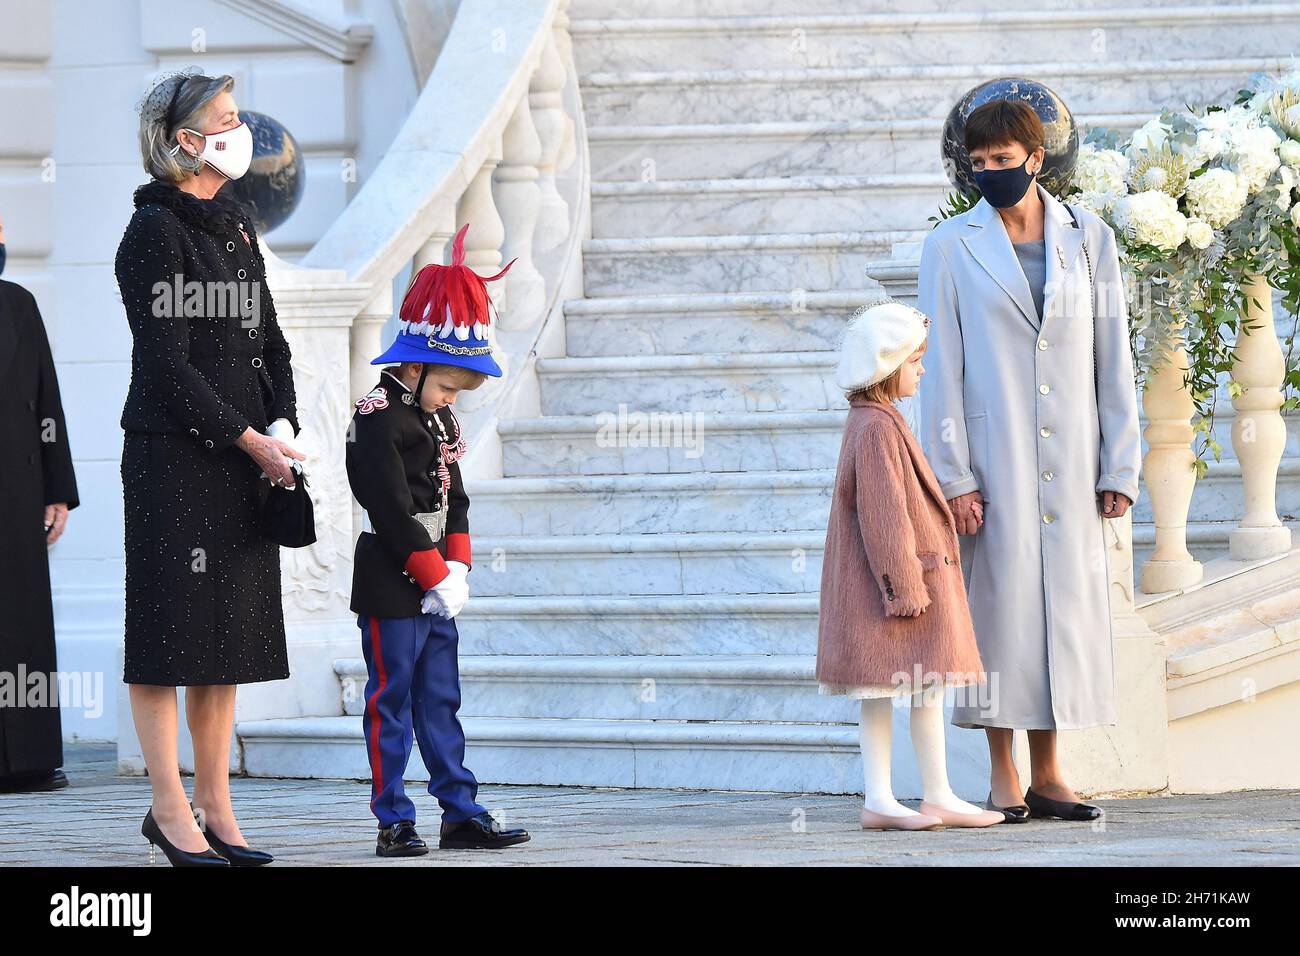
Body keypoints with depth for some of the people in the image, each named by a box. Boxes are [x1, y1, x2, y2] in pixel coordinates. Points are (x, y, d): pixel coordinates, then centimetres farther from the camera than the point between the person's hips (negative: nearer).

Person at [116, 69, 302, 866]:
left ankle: (214, 803, 14)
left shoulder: (236, 226, 15)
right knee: (174, 627, -4)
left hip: (245, 457, 8)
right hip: (173, 451, -8)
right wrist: (249, 438, -14)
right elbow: (167, 362, -14)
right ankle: (170, 808, 1)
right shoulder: (154, 231, -9)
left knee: (232, 632, 8)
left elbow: (270, 340, 17)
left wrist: (283, 425, 0)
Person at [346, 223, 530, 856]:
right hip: (391, 588, -8)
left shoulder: (439, 420, 13)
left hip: (437, 586, 8)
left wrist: (458, 568, 2)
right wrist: (436, 577, -15)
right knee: (392, 703, -2)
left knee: (441, 702, 11)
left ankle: (461, 811, 13)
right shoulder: (378, 419, -13)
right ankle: (393, 821, 2)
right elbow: (394, 513, -18)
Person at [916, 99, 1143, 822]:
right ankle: (1003, 775, 4)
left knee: (1067, 597, 3)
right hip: (994, 457, -2)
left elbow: (1114, 361, 8)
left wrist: (1121, 467, 4)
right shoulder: (952, 247, 1)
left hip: (1072, 457, 3)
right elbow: (941, 370, -1)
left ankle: (1047, 771, 10)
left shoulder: (1089, 239, 7)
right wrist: (952, 477, -7)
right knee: (999, 597, -3)